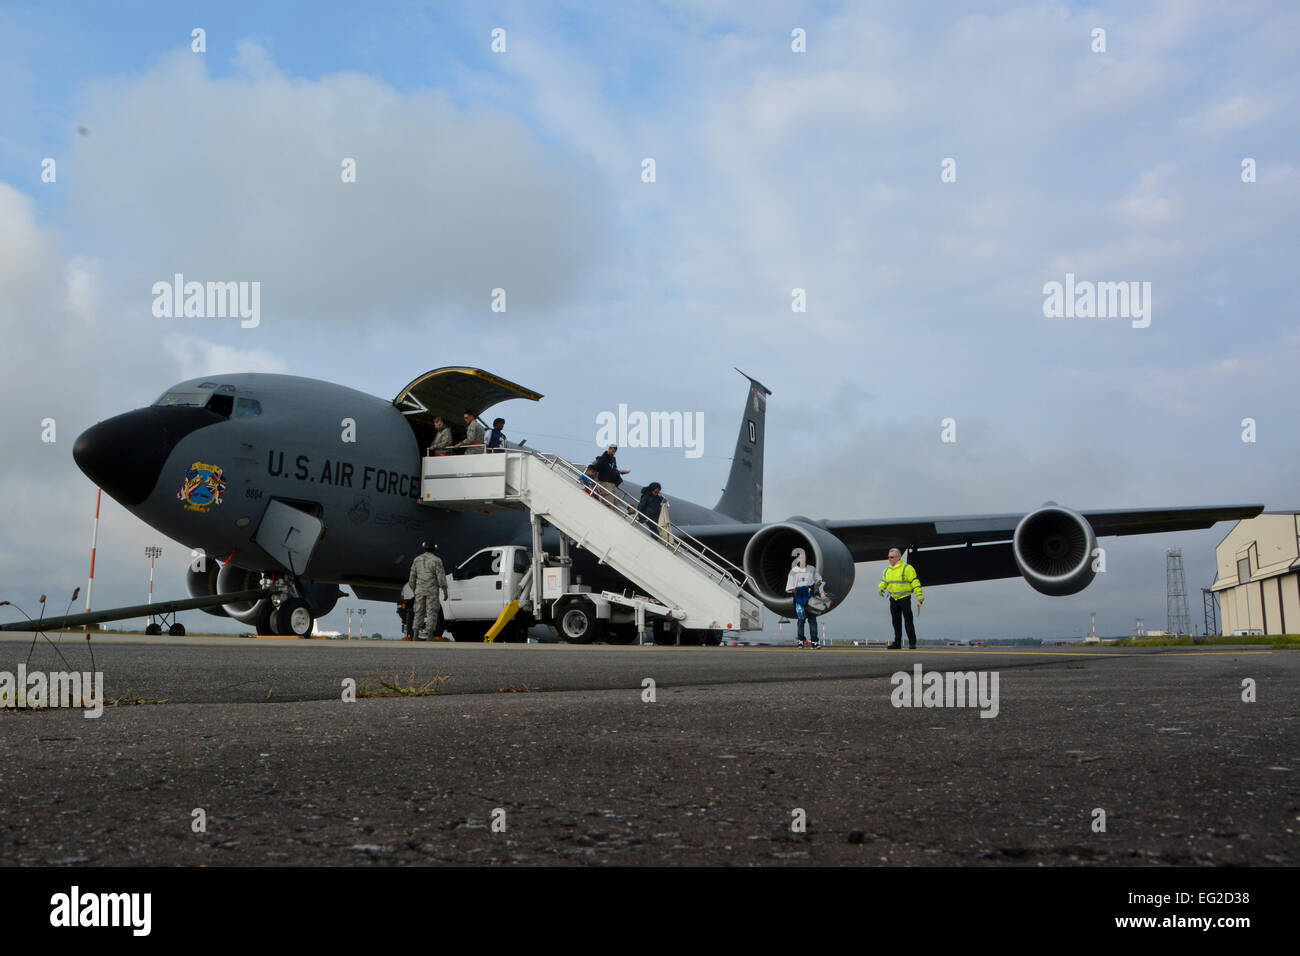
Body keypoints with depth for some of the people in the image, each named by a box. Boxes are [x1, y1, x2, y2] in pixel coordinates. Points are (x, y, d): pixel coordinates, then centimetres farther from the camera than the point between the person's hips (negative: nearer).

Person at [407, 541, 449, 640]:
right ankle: (430, 635, -7)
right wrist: (445, 591, -7)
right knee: (432, 612, -2)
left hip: (420, 590, 4)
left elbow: (412, 577, 12)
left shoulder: (417, 559, 9)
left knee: (419, 612, 8)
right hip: (432, 591, -4)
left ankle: (415, 634, 1)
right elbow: (441, 577, -10)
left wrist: (414, 590, 21)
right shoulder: (436, 560, -5)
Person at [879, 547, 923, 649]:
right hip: (893, 599, 6)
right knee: (896, 622, 9)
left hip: (904, 598, -6)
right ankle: (897, 643, 15)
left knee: (908, 621, -8)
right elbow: (884, 582, 19)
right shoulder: (887, 570, 11)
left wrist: (919, 596, -18)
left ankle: (912, 643, -3)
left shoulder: (906, 568, -10)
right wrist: (881, 589, -4)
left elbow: (915, 582, -12)